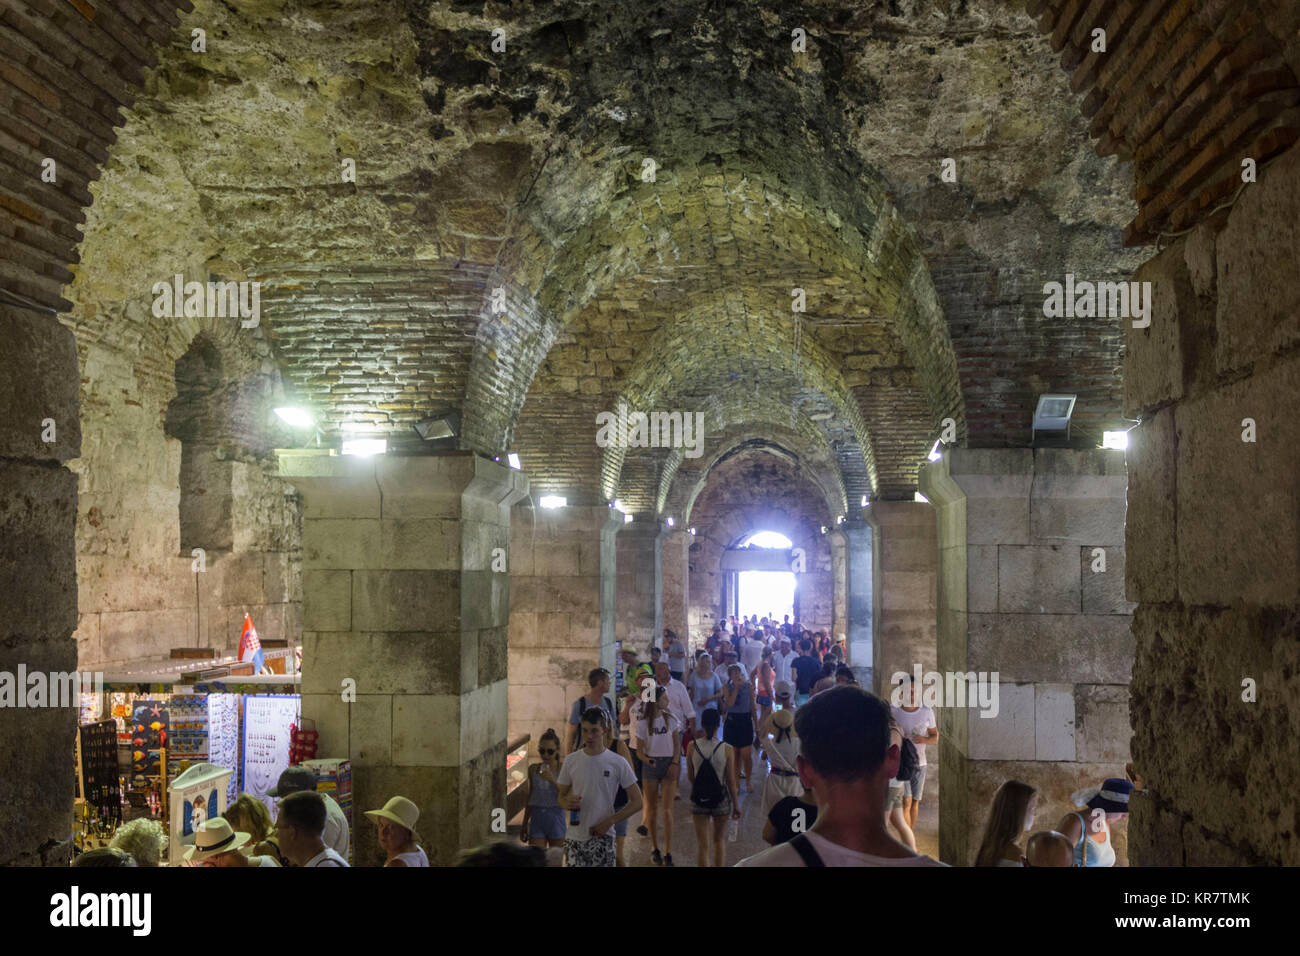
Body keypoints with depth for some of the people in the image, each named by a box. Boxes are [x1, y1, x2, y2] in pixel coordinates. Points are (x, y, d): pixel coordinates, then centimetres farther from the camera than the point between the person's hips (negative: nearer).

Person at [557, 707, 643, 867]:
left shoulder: (618, 763, -5)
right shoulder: (571, 761, 2)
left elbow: (636, 802, -2)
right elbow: (561, 796, 13)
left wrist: (609, 821, -11)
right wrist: (567, 803, -11)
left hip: (602, 836, -2)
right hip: (574, 837, 2)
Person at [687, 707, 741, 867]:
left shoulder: (692, 746, -10)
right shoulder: (727, 749, -14)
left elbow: (690, 777, 1)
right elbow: (731, 781, -8)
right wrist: (736, 805, 5)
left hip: (698, 799, 0)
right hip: (721, 799, 0)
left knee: (702, 843, 10)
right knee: (719, 839, 23)